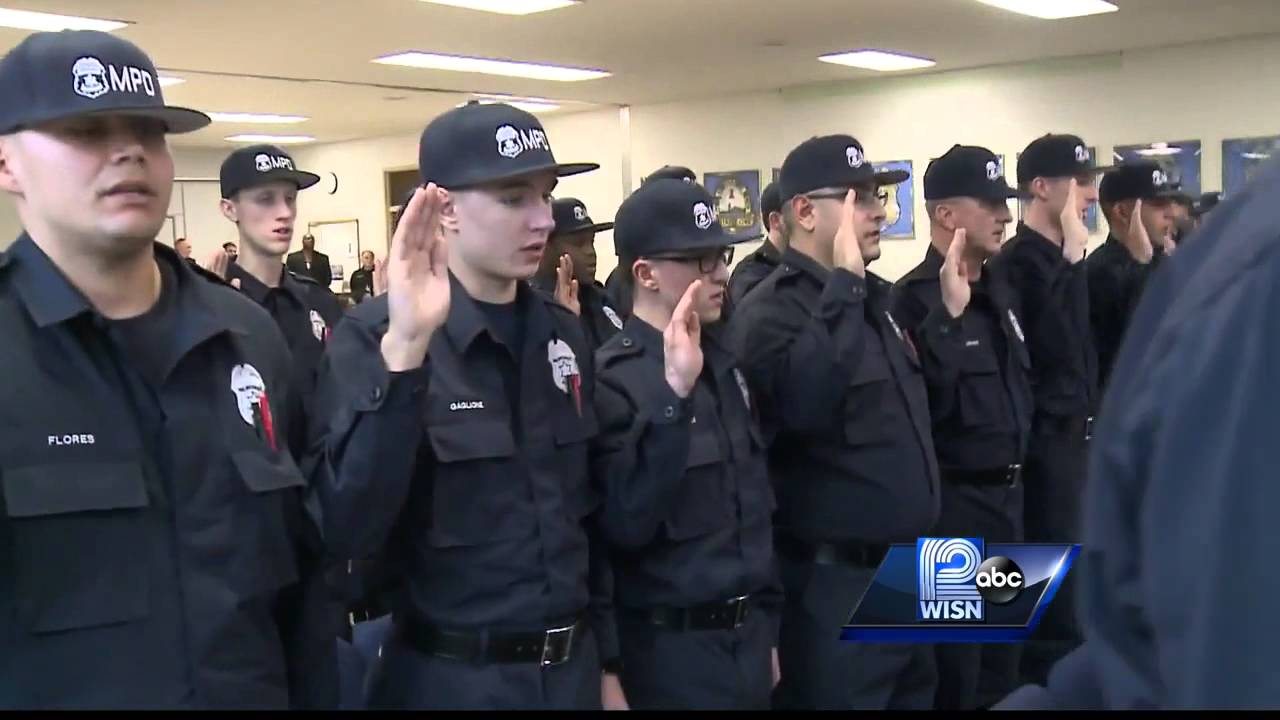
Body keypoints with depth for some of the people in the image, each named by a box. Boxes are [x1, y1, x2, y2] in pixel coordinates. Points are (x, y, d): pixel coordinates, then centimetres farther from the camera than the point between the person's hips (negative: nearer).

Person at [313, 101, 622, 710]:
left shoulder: (564, 335, 3)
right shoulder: (372, 336, -14)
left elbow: (589, 513, 10)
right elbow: (349, 531, -26)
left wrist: (606, 660, 12)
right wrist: (403, 351, -34)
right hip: (451, 679, -5)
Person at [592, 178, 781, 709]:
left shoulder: (723, 361, 7)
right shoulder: (614, 378, -14)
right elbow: (625, 525, -25)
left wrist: (766, 623, 17)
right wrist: (672, 392, -31)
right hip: (672, 650, -6)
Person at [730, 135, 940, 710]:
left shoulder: (877, 299, 13)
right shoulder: (771, 311, -14)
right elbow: (805, 403, -35)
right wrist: (844, 284, -28)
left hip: (908, 572, 8)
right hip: (835, 585, -8)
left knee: (917, 695, 18)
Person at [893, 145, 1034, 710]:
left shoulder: (999, 289, 9)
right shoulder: (917, 298, -16)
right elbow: (921, 402, -28)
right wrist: (949, 313, -31)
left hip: (1006, 491, 8)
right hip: (954, 500, -8)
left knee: (1002, 652, 20)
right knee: (955, 664, 4)